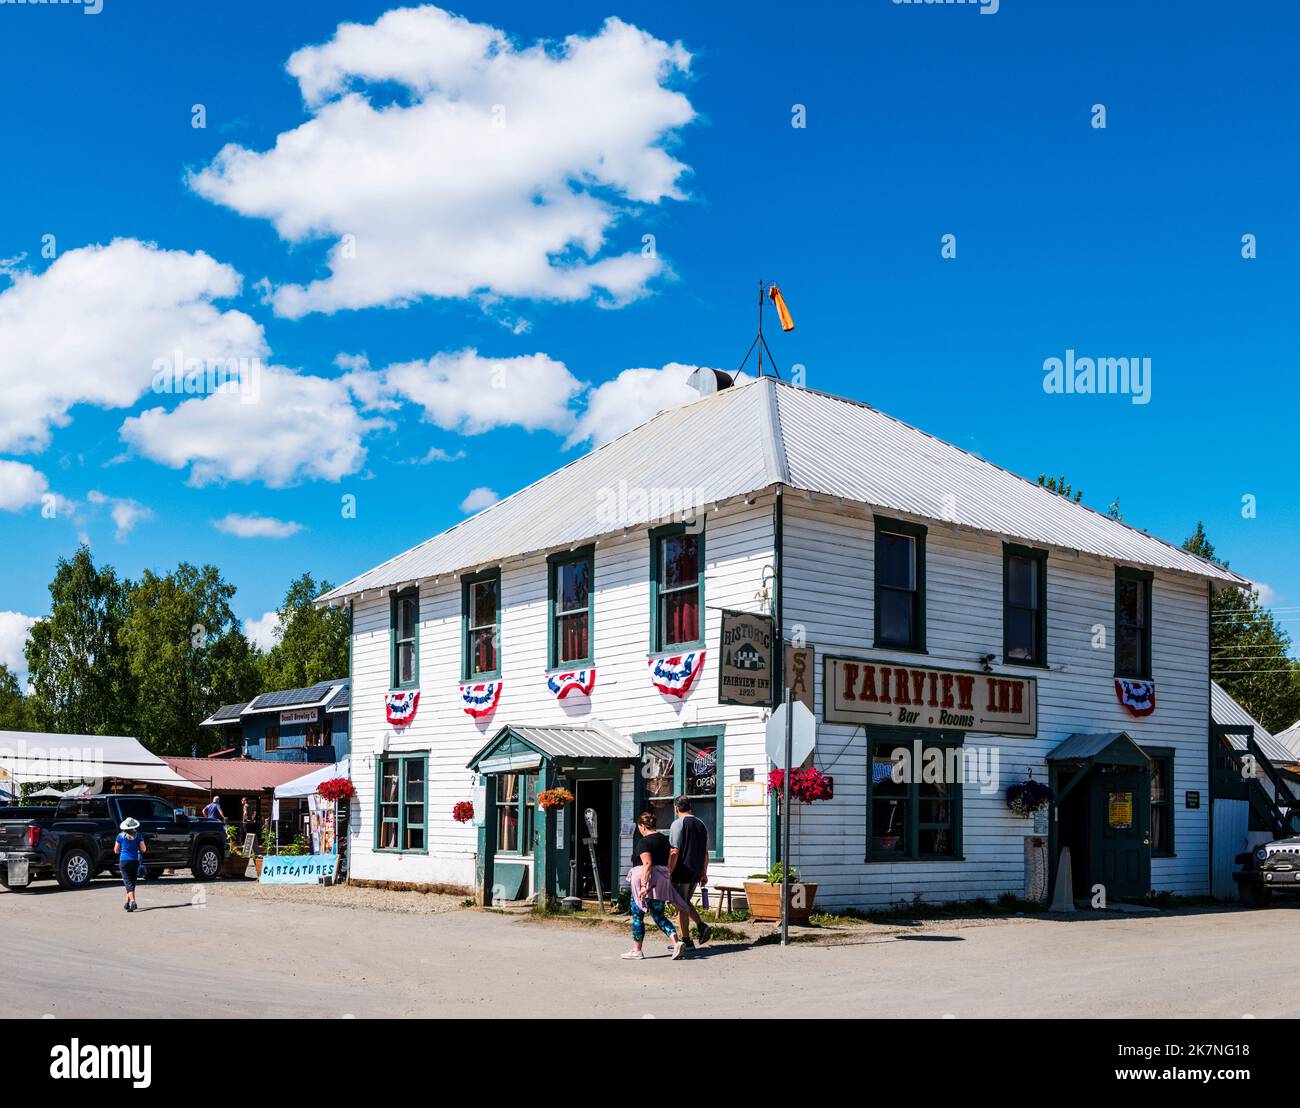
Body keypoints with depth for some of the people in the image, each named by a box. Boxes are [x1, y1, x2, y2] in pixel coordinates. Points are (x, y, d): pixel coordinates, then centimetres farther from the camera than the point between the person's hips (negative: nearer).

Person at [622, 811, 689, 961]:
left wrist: (644, 886, -25)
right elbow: (669, 862, 15)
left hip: (645, 881, -7)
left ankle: (636, 951, 13)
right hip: (662, 881, 7)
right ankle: (676, 943, -8)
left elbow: (647, 864, -23)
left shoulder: (643, 842, -13)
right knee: (659, 916, 11)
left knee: (638, 916, 7)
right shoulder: (664, 839, 11)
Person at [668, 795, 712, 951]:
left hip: (682, 871, -7)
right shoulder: (701, 824, 11)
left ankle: (686, 941, 4)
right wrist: (704, 873, 20)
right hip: (696, 872, 7)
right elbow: (705, 852, 15)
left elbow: (674, 852, -16)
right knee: (686, 902, 22)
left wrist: (669, 873, -12)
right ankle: (701, 926, 5)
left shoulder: (678, 824, -11)